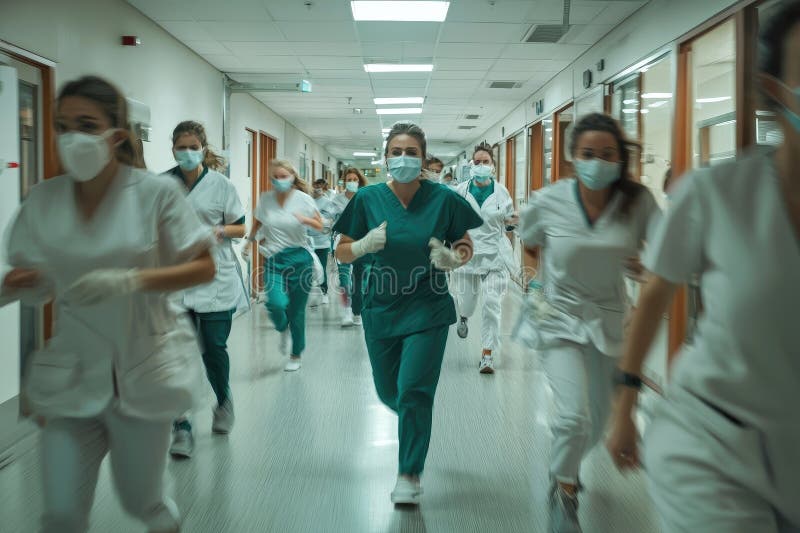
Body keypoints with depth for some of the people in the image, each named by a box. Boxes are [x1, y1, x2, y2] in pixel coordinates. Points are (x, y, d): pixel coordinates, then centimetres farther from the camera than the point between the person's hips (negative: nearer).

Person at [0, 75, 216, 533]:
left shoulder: (156, 193, -11)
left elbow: (204, 268, -9)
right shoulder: (44, 200, -1)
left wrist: (131, 280, -24)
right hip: (72, 375, 3)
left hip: (143, 372, -2)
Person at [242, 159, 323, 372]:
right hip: (274, 259, 1)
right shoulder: (265, 199, 1)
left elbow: (319, 226, 4)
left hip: (300, 258, -1)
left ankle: (295, 355, 26)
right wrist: (249, 242, 18)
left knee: (297, 310, 5)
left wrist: (305, 220, -14)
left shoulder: (303, 199, -4)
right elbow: (258, 223, 20)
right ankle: (283, 330, 15)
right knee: (277, 303, -22)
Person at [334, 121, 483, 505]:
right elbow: (342, 253, 2)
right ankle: (416, 418, 50)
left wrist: (453, 259, -17)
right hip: (381, 309, 3)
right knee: (388, 392, 13)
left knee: (413, 391, -7)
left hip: (427, 309, -2)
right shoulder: (368, 198, -3)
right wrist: (364, 245, -19)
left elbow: (466, 247, 5)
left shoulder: (443, 199, -6)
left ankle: (410, 475, 11)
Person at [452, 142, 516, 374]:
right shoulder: (461, 191, -1)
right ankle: (463, 317, 50)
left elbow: (508, 220, 10)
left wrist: (513, 221, -10)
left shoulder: (501, 191, 1)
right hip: (467, 253, 0)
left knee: (493, 304, -8)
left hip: (495, 255, 0)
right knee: (466, 300, 9)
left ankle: (488, 355, 1)